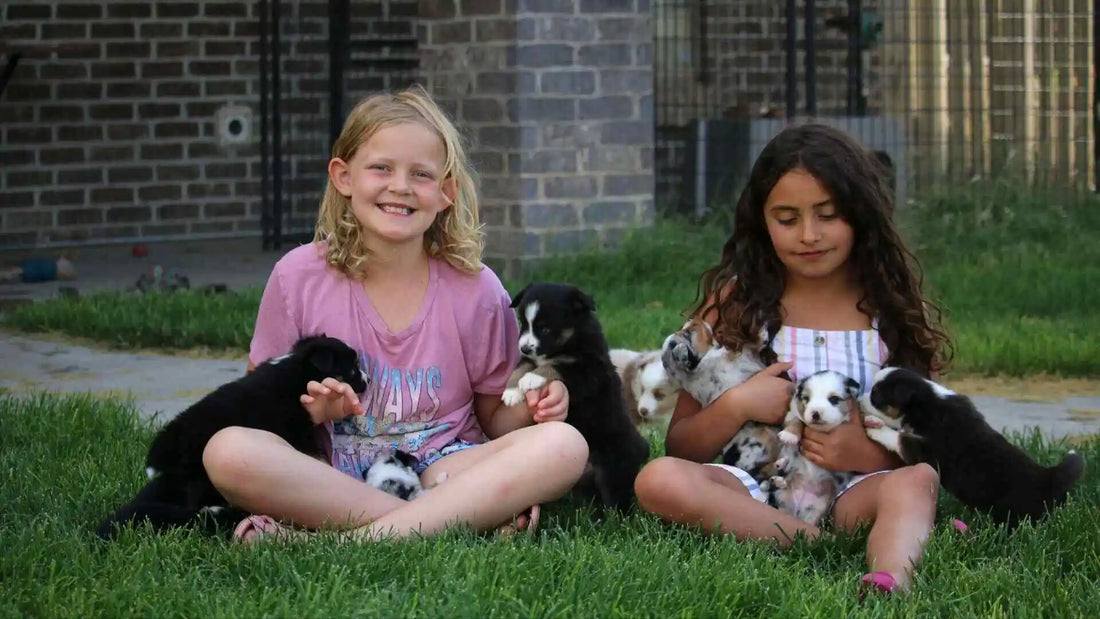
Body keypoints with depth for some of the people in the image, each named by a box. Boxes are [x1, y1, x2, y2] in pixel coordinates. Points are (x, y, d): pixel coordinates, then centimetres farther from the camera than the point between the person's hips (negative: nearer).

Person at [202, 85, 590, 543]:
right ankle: (468, 516, -28)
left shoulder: (476, 290, 0)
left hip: (443, 472, 1)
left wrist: (531, 409, -12)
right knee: (227, 450, -31)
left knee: (564, 444, -27)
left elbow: (493, 418, 11)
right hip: (333, 478, 0)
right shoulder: (299, 277, -1)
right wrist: (308, 408, -15)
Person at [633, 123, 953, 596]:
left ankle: (889, 583, -62)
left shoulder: (893, 310, 9)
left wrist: (870, 453, -12)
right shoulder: (734, 304, 9)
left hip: (854, 492, -1)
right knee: (659, 480, -29)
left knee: (916, 481, -32)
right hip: (753, 493, 1)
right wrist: (736, 406, -10)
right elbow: (680, 450, 9)